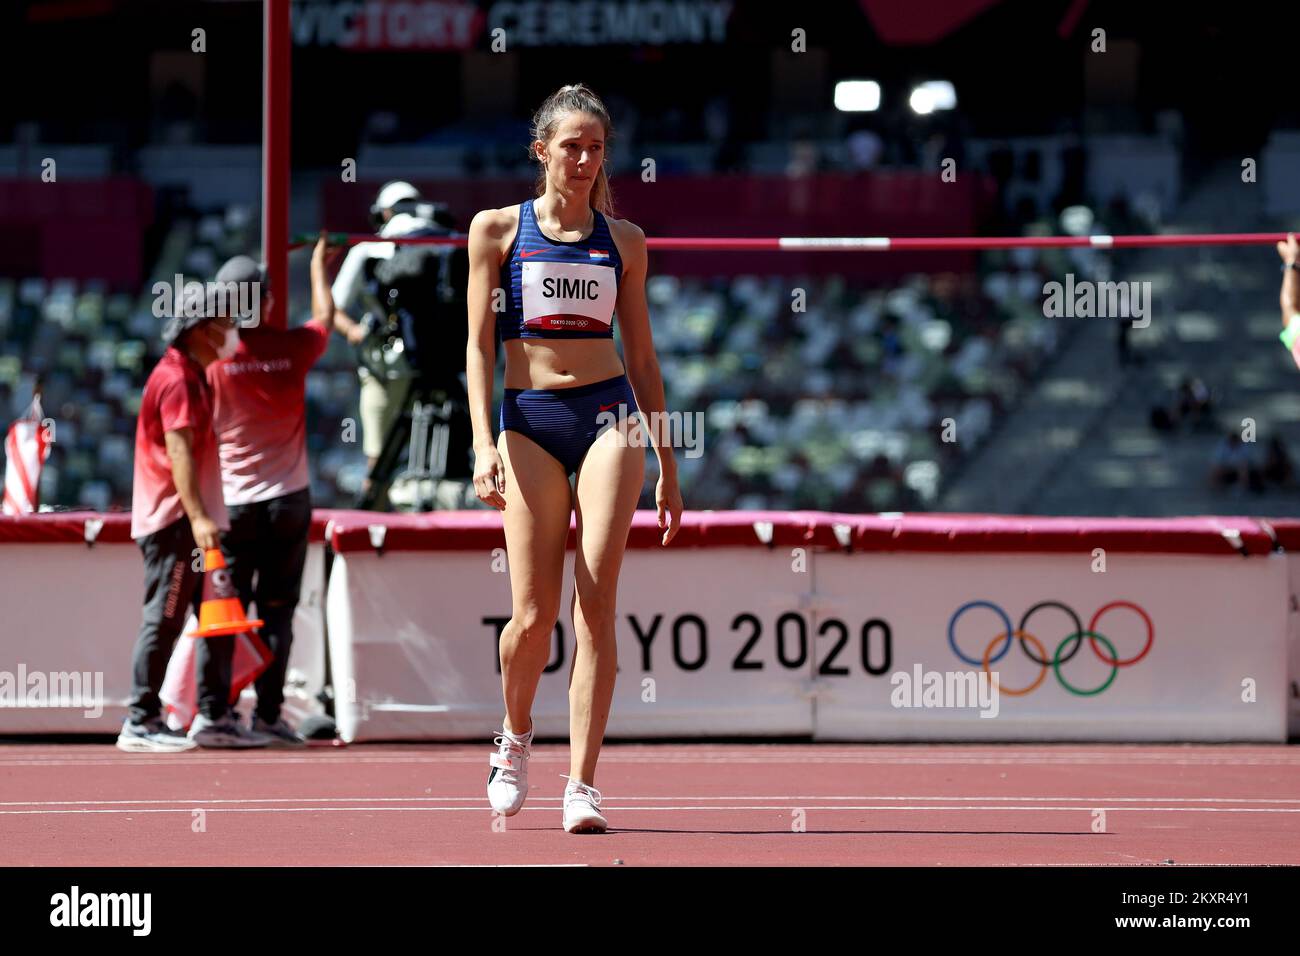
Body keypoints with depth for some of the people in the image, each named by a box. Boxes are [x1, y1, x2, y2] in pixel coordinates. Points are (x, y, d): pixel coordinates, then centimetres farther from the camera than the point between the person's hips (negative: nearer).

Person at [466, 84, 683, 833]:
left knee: (596, 606, -10)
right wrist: (484, 444, -10)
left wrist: (668, 466, 13)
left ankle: (583, 785, -10)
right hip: (529, 420, -1)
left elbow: (642, 355, 15)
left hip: (609, 414, 1)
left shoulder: (624, 240, 10)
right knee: (535, 615, -5)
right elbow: (479, 346, 2)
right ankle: (517, 735, 26)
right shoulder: (498, 230, 5)